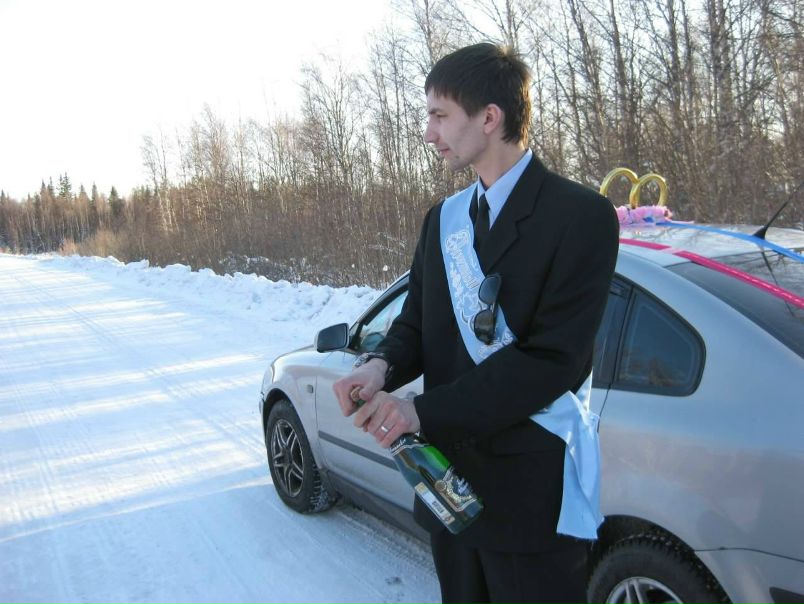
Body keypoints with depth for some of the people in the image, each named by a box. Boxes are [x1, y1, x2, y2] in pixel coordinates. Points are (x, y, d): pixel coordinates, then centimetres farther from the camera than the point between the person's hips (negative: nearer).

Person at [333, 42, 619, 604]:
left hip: (533, 493, -6)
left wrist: (425, 410, -22)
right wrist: (382, 365, -12)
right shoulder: (444, 218, 10)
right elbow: (416, 321, 11)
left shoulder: (580, 215, -13)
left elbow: (552, 357, -20)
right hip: (451, 477, 7)